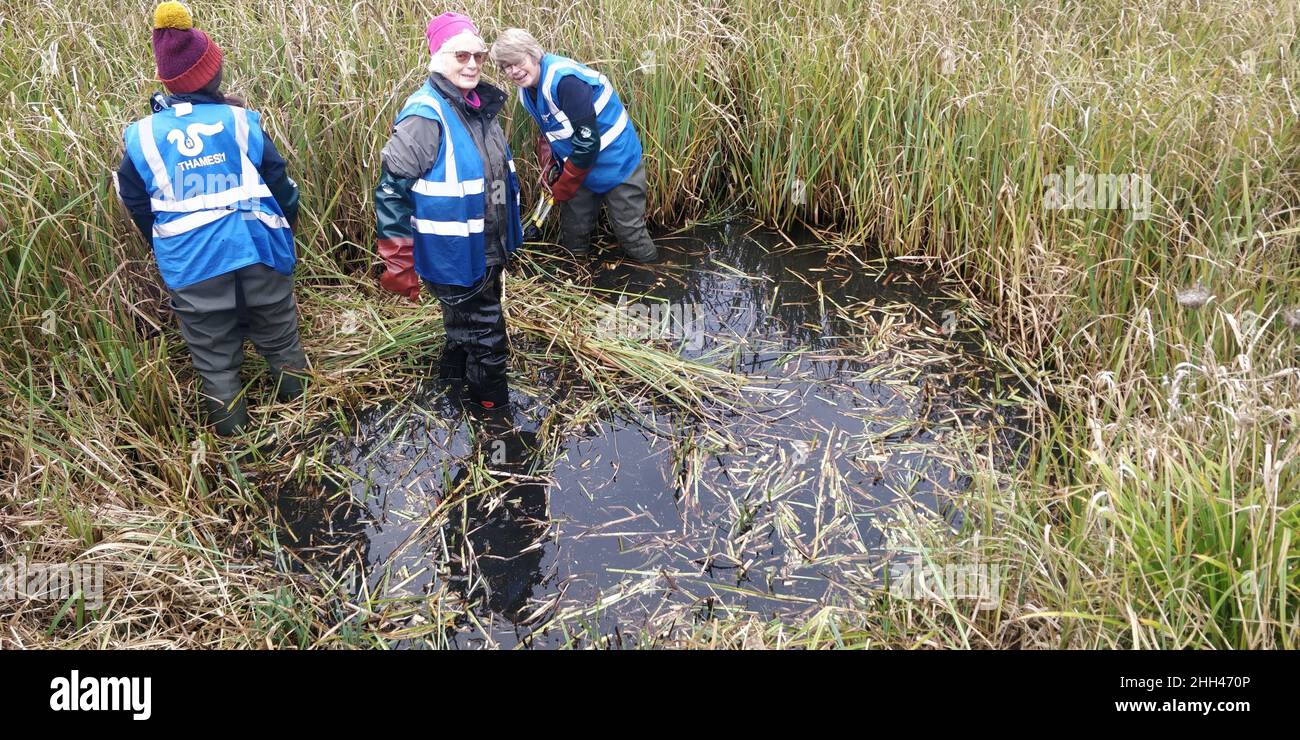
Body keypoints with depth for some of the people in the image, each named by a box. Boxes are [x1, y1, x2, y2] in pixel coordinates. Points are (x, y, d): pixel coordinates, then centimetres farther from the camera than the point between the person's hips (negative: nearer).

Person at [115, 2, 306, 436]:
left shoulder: (143, 136, -5)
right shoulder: (240, 122, -8)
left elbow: (135, 203, 7)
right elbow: (280, 184, 0)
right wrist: (285, 228, 19)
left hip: (192, 266, 0)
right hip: (258, 250, 0)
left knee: (213, 350, 15)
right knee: (277, 332, 21)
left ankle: (231, 426, 27)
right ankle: (295, 400, 40)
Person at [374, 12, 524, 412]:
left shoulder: (480, 104, 2)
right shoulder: (425, 115, -23)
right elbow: (391, 191, -21)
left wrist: (506, 237, 23)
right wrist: (399, 266, -20)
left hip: (488, 252, 8)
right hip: (455, 257, -8)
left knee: (469, 327, 26)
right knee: (485, 339, 4)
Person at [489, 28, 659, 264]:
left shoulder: (564, 78, -28)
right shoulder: (527, 91, 1)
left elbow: (587, 140, -28)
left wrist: (563, 187, -16)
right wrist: (548, 167, -4)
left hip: (617, 163, -8)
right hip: (580, 167, 8)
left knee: (631, 236, -1)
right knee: (573, 235, 14)